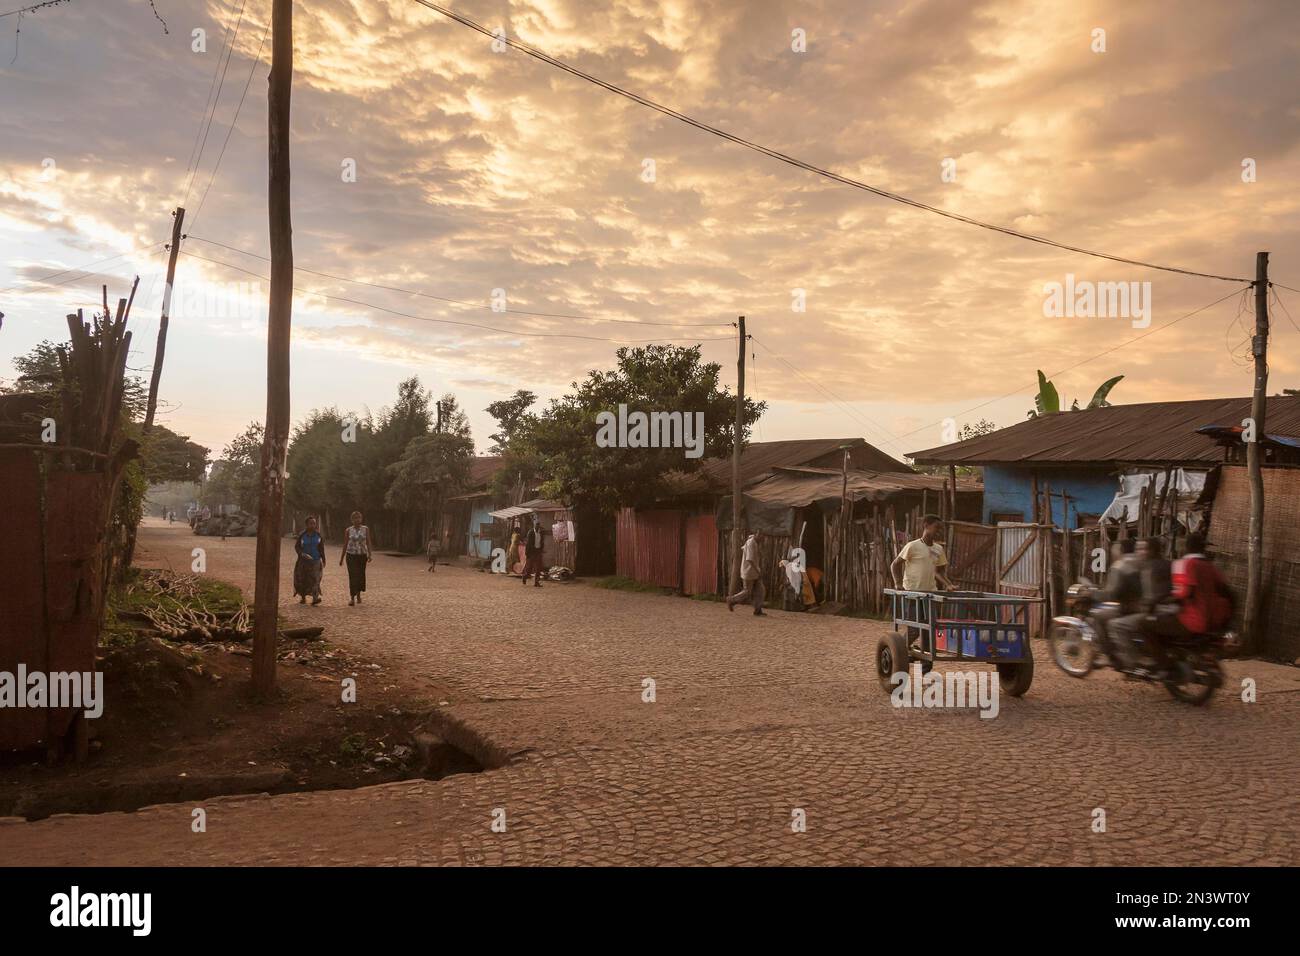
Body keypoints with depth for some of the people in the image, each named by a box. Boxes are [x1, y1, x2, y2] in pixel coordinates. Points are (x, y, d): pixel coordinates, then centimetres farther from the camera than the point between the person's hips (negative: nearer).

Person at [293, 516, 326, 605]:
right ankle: (303, 597, 26)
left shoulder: (318, 535, 2)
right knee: (302, 580, 7)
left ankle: (315, 598, -28)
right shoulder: (302, 535, -3)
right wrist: (303, 554, -20)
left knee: (315, 578, -15)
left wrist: (323, 560, 11)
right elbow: (296, 546, -3)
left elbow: (321, 548, 8)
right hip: (304, 561, 0)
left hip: (315, 561, 0)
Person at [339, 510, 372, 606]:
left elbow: (368, 542, -4)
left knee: (361, 576, 11)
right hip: (351, 555, -1)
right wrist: (341, 558, 9)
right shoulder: (348, 531, 3)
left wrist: (369, 554, -15)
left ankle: (358, 594, 33)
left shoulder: (366, 529, 2)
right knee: (352, 576, -11)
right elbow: (345, 545, 7)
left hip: (362, 555, 1)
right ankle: (352, 598, -12)